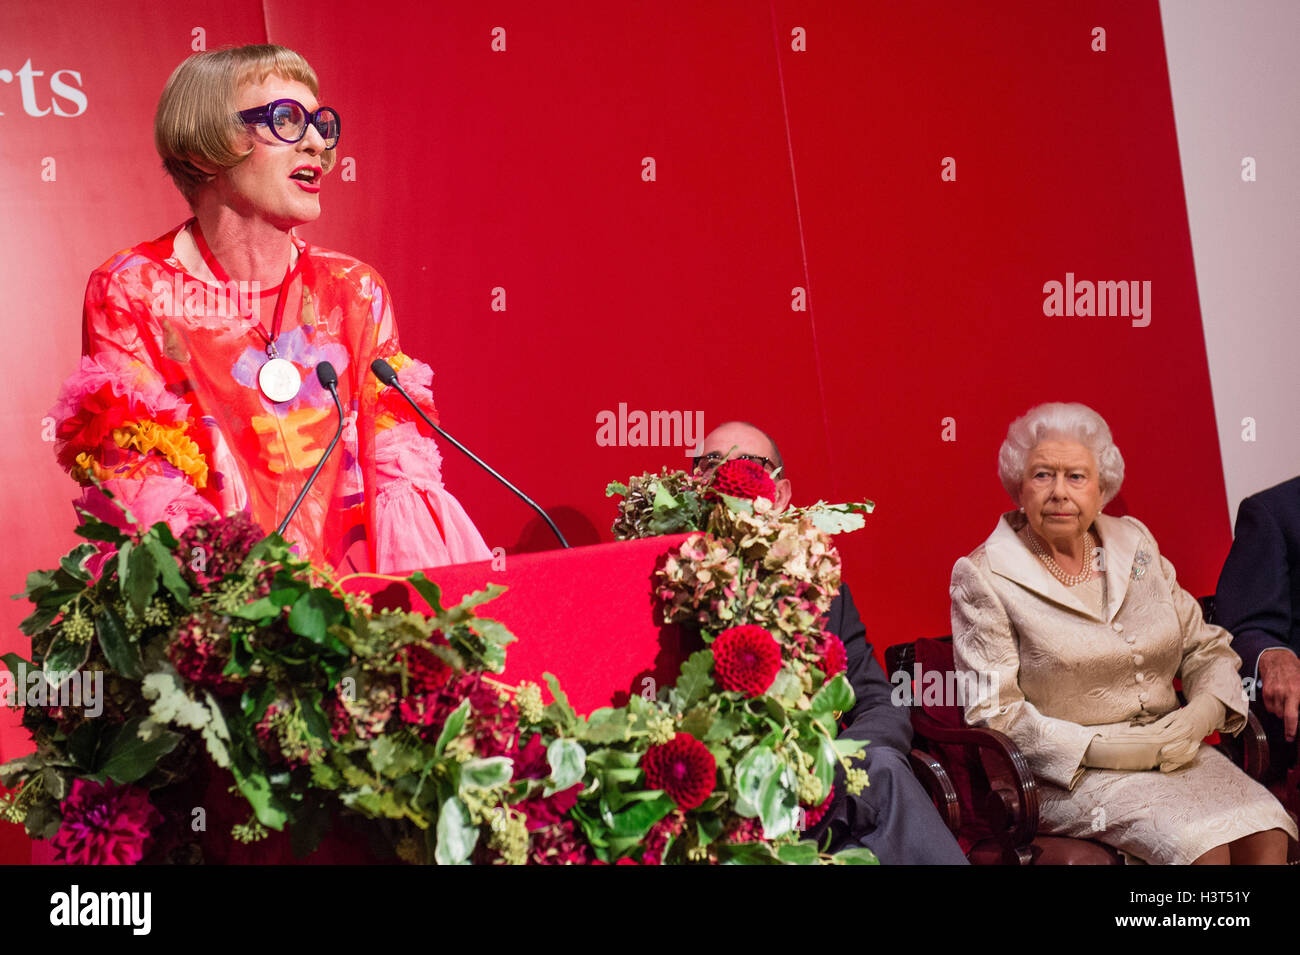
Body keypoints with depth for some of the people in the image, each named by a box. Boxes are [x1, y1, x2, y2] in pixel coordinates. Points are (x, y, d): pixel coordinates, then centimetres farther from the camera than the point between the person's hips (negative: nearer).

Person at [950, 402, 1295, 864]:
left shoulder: (1133, 541, 11)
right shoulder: (982, 577, -5)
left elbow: (1205, 647, 16)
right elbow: (993, 713, -9)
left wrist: (1203, 712, -6)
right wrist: (1105, 749, -17)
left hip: (1171, 751, 5)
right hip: (1068, 773, -5)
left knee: (1266, 835, -22)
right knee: (1203, 845, -28)